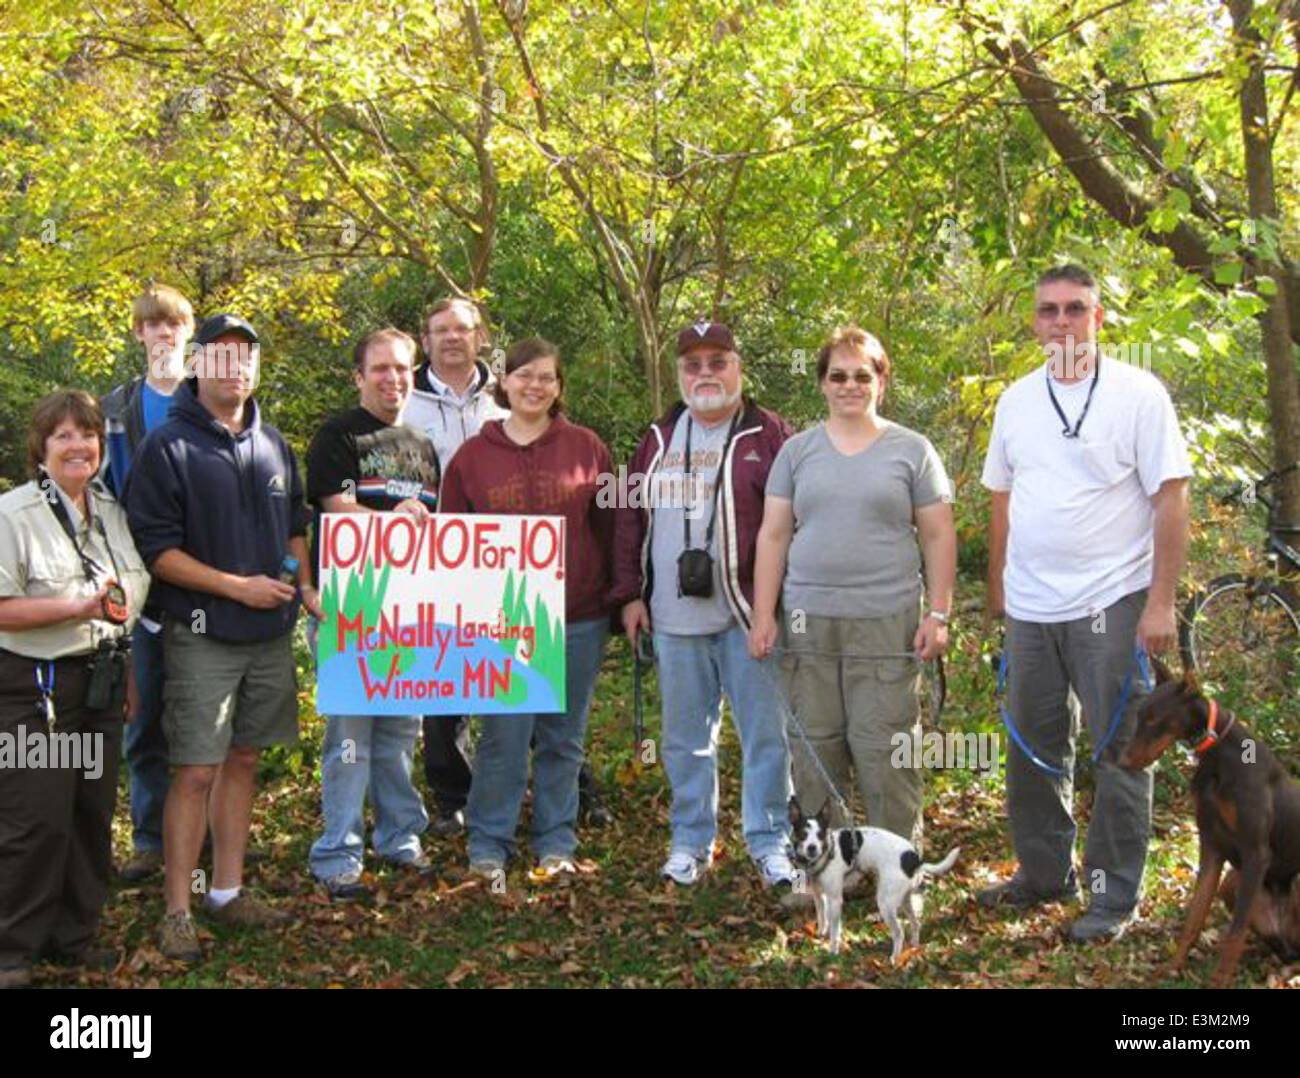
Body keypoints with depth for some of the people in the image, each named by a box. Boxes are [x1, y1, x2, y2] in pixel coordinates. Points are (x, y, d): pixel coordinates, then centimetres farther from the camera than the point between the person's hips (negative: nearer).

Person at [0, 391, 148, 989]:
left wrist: (126, 670, 18)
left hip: (101, 682, 7)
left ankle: (74, 934, 25)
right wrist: (78, 607, -24)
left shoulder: (111, 510, 11)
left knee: (93, 811, 11)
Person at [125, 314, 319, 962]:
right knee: (196, 773, -5)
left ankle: (227, 891, 23)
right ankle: (177, 912, 4)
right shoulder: (169, 447, -9)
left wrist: (305, 588, 5)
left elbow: (294, 527, 21)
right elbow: (154, 550, -13)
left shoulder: (273, 445, 11)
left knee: (243, 761, 13)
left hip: (270, 634, 6)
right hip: (202, 636, -6)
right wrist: (237, 586, -17)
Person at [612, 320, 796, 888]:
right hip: (675, 617, 4)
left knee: (765, 731, 1)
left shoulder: (767, 435, -1)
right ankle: (691, 840, 24)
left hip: (746, 615, -4)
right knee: (685, 735, 12)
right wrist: (630, 594, 7)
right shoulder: (659, 439, 13)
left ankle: (770, 842, 13)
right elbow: (631, 517, 14)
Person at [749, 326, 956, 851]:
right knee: (813, 753, 5)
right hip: (808, 622, 3)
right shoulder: (797, 451, 11)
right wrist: (763, 617, 2)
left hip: (886, 624, -2)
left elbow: (939, 536, 5)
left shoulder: (911, 450, 6)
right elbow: (773, 535, 9)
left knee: (885, 751, -4)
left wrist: (937, 614, -3)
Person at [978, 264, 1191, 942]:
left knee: (1118, 752, 1)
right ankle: (1044, 873, 30)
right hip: (1030, 608, 5)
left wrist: (1161, 601, -13)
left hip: (1111, 604, -5)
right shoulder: (1017, 401, 9)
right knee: (1033, 750, 14)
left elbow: (1171, 498, -8)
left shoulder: (1138, 394, -6)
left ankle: (1115, 895, 11)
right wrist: (996, 591, 14)